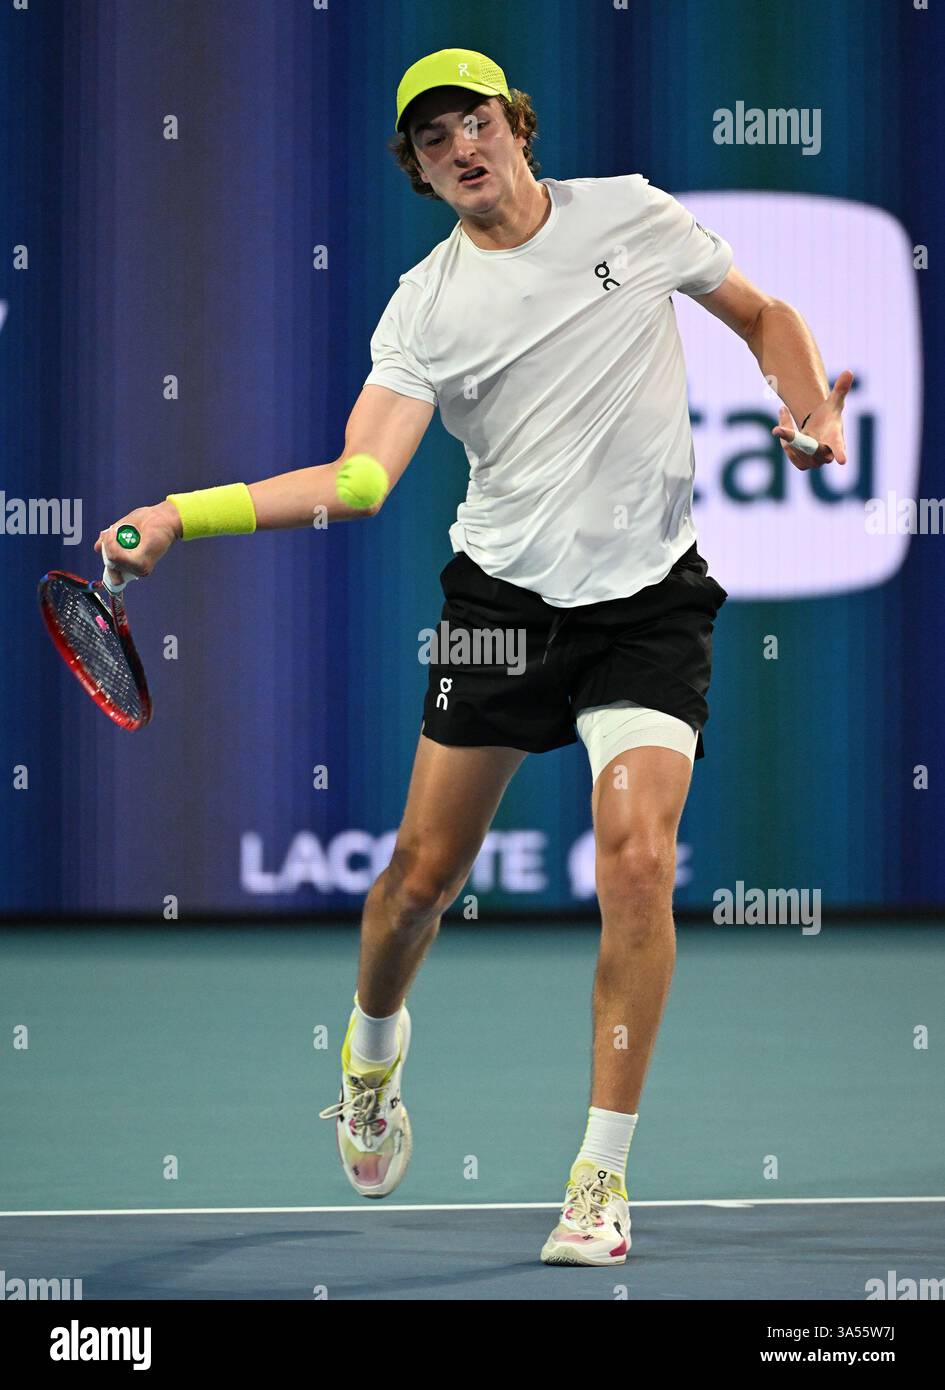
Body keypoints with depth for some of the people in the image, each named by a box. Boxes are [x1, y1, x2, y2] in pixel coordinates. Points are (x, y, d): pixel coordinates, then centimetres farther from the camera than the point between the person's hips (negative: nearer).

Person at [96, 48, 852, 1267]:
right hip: (505, 601, 1)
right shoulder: (426, 307, -4)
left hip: (652, 602, -1)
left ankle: (604, 1170, -9)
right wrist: (181, 514, -27)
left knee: (638, 857, -16)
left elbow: (764, 315, 15)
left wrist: (808, 410, -5)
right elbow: (360, 478, -15)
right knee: (425, 868, 5)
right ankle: (373, 1045, 40)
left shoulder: (631, 213, 0)